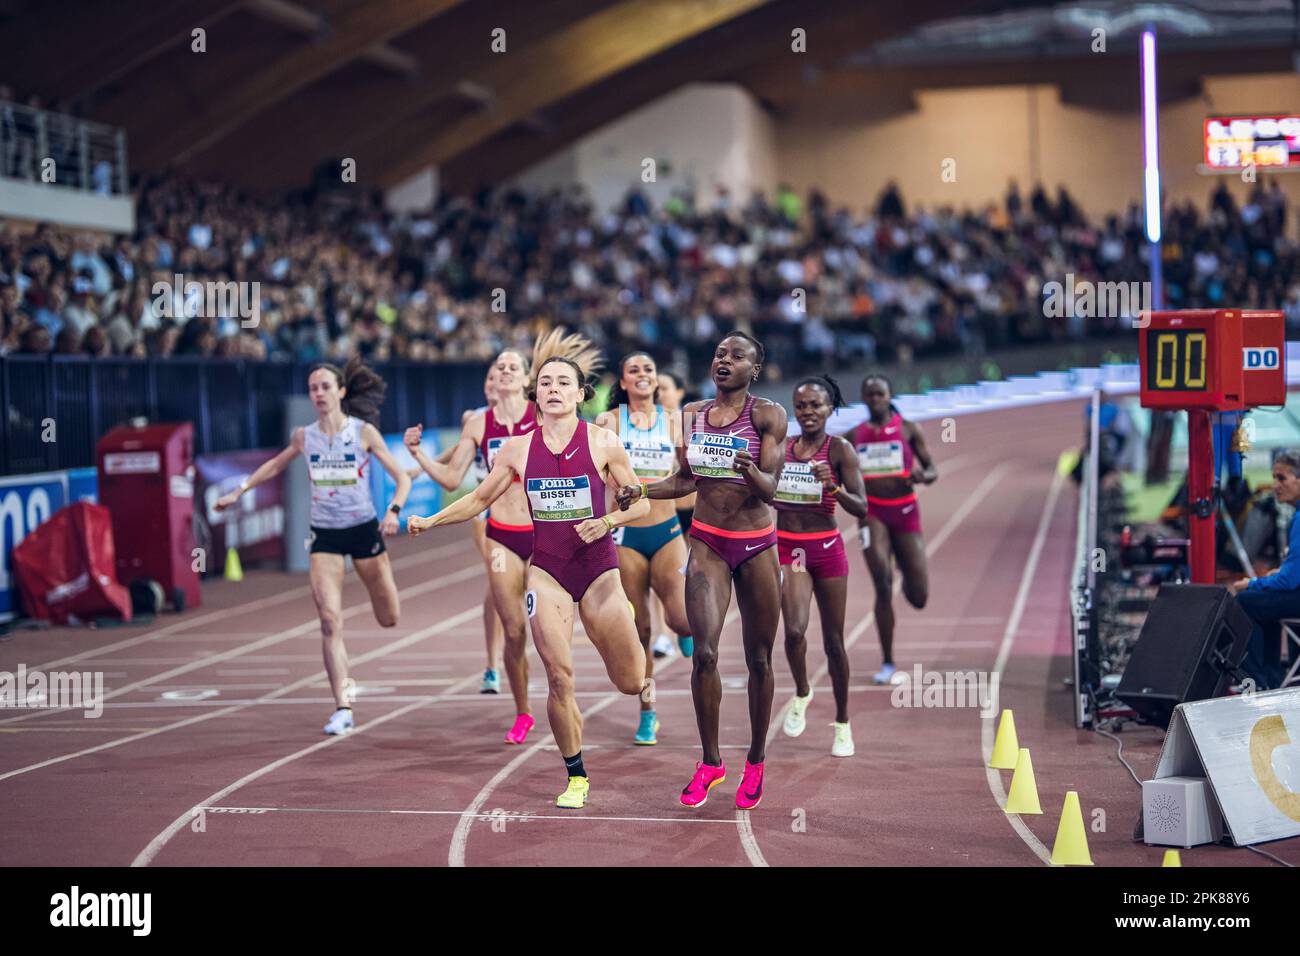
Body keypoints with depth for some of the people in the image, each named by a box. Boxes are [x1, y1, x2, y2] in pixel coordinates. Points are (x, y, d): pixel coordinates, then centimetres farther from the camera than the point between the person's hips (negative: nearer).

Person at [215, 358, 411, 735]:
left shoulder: (364, 432, -8)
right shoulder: (304, 436, 0)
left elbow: (402, 478, -6)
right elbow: (275, 465, 21)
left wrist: (393, 510, -23)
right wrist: (238, 491, 20)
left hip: (364, 530, -1)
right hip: (325, 536, 1)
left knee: (388, 619, 7)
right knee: (330, 622, -12)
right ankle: (343, 708, -11)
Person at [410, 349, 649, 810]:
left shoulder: (602, 442, -5)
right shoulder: (518, 449, 1)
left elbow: (640, 503, 2)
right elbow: (480, 498, 14)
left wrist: (607, 521, -17)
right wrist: (429, 521, 4)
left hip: (598, 567, -1)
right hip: (547, 569, 1)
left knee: (629, 682, 4)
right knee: (559, 677, -11)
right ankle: (575, 777, 7)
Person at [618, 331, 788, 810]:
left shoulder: (767, 414, -6)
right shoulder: (692, 414, 6)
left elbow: (770, 487, -13)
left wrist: (749, 470, -34)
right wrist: (641, 490, 0)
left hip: (756, 546, -2)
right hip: (707, 543, 2)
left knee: (759, 660, 5)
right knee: (704, 653, -11)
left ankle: (756, 761, 21)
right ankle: (710, 761, 3)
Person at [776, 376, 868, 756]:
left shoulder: (840, 449, -5)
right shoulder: (782, 447, 6)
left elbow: (861, 508, -11)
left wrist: (834, 487, -27)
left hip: (827, 548, -2)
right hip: (787, 548, 2)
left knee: (834, 641, 5)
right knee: (794, 629, -19)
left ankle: (842, 724, 21)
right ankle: (801, 694, 10)